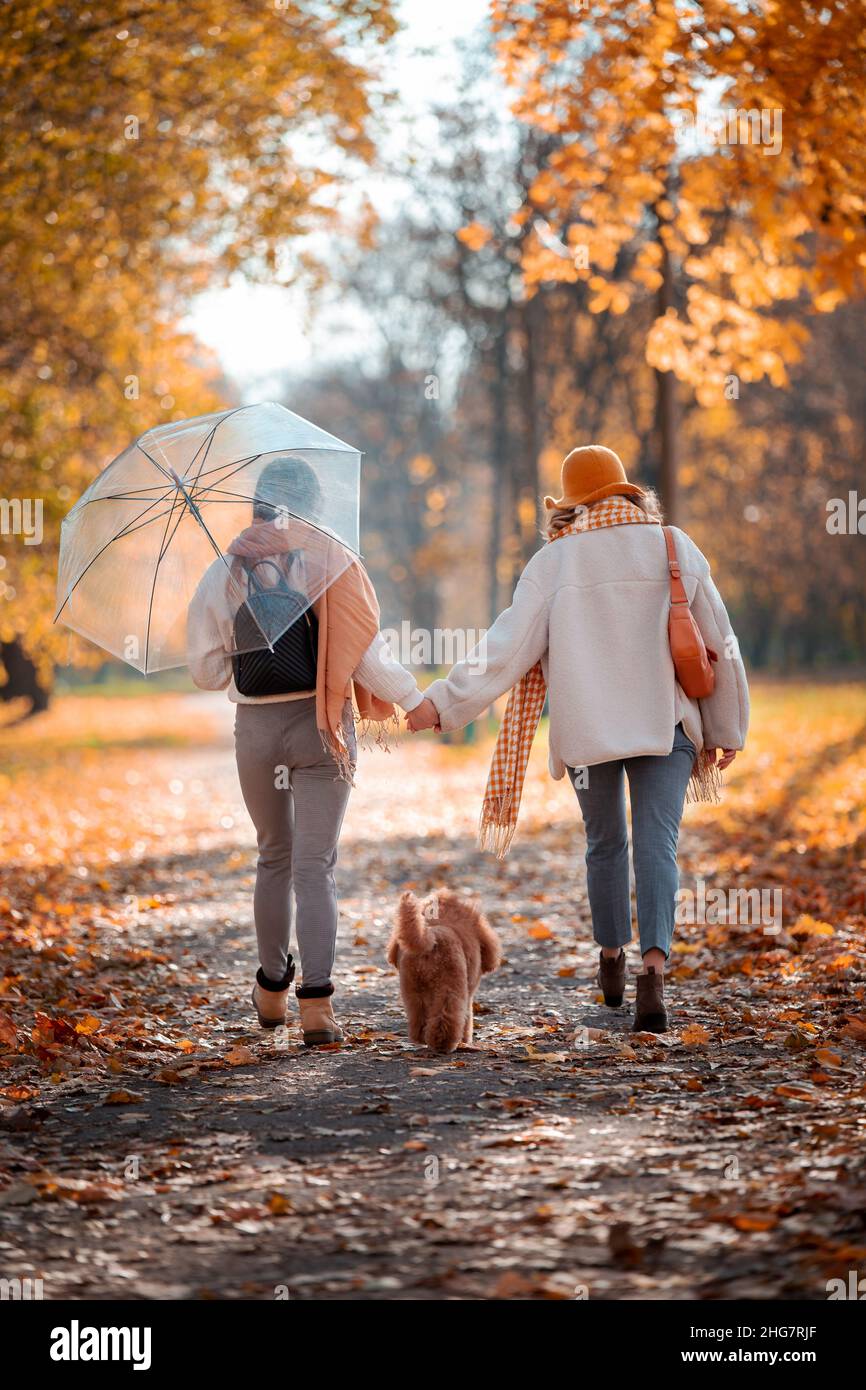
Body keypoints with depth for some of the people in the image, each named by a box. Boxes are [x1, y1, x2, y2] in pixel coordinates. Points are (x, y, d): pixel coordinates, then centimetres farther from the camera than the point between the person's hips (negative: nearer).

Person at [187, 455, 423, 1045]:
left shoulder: (225, 572, 0)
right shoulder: (332, 562, -7)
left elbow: (207, 668, 4)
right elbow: (368, 656, -11)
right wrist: (414, 700, 3)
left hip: (254, 728, 2)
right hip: (321, 727, -2)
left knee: (275, 857, 20)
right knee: (316, 865, -2)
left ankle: (273, 989, 30)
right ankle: (316, 1000, -12)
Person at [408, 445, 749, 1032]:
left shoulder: (555, 561, 0)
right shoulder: (675, 548, 4)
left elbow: (509, 647, -7)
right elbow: (720, 643, 8)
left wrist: (443, 702, -1)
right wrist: (726, 730, 17)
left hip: (587, 728, 0)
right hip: (665, 722, 0)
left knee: (605, 843, 18)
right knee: (657, 845, -7)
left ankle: (612, 959, 28)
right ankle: (654, 965, -26)